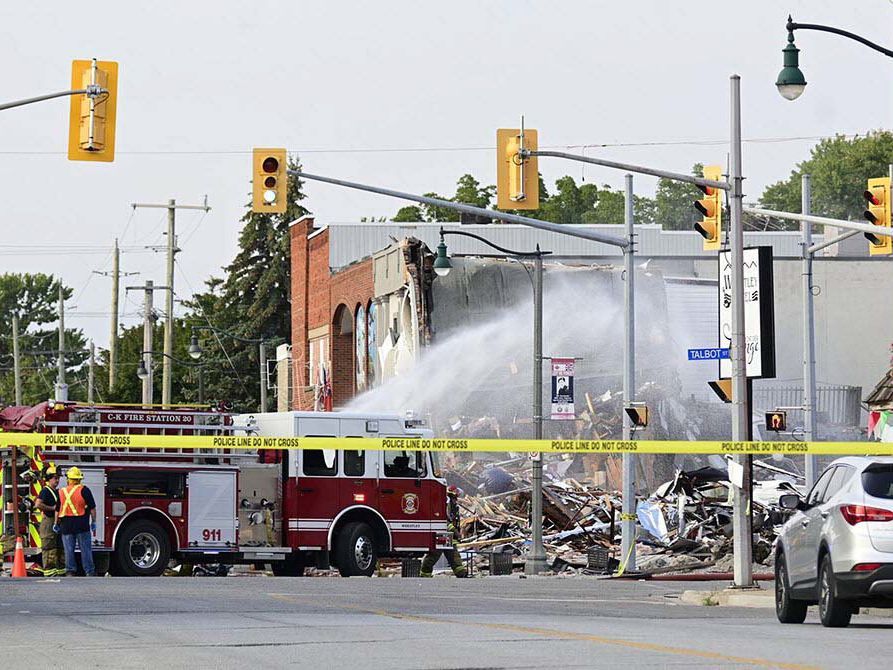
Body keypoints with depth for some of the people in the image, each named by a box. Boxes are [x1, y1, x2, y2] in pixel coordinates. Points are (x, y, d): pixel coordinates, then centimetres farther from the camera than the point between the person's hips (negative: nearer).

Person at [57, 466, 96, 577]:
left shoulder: (61, 492, 5)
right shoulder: (83, 490, -6)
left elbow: (57, 511, 11)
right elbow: (92, 508, -6)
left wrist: (56, 524, 20)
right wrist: (93, 521, 3)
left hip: (66, 525, 3)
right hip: (82, 525, -3)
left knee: (69, 550, 6)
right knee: (85, 549, 1)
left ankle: (70, 571, 5)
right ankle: (89, 572, 2)